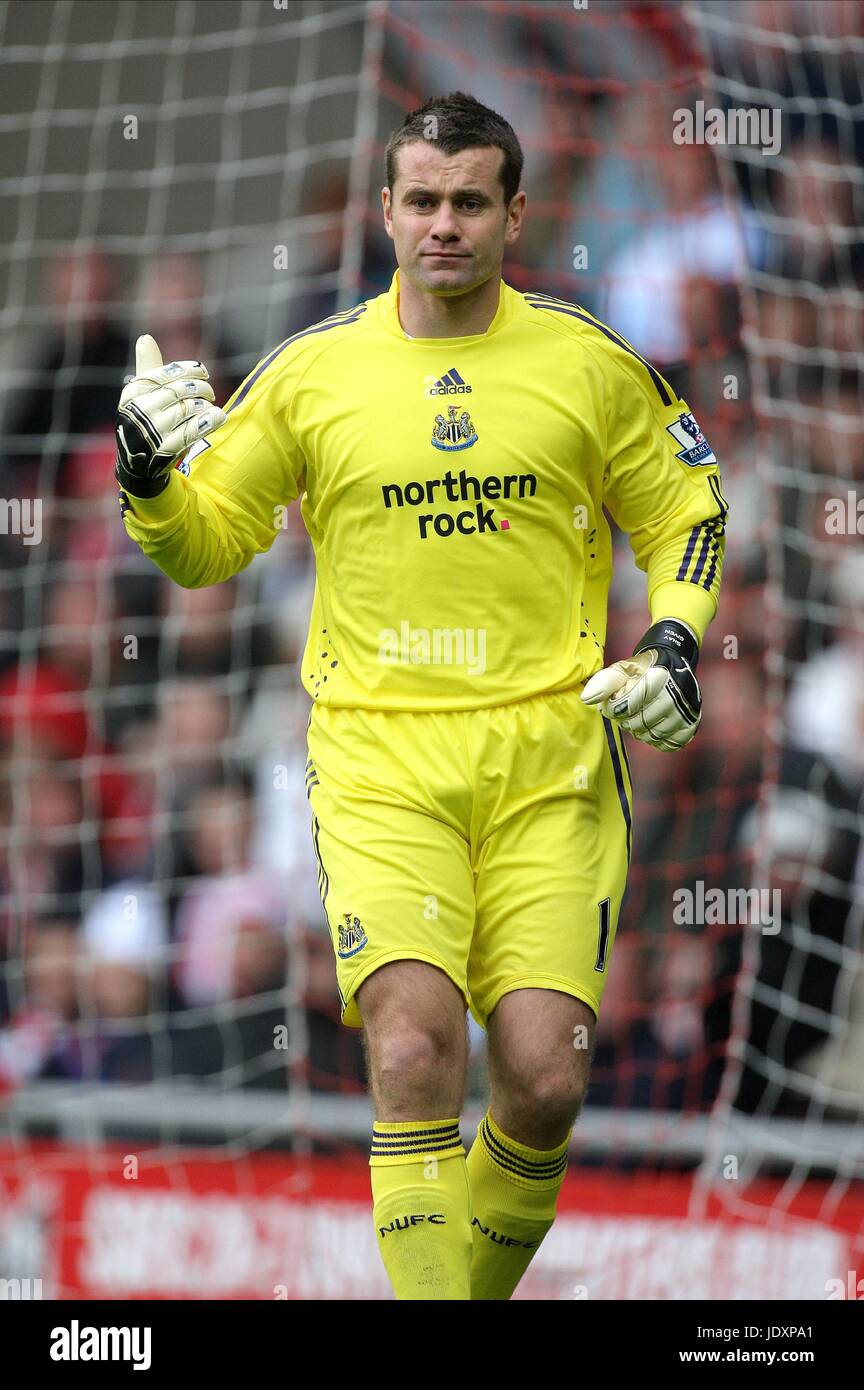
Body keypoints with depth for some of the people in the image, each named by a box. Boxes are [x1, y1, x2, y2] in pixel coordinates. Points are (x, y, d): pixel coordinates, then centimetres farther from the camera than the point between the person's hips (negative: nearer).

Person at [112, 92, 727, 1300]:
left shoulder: (589, 362, 5)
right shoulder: (313, 371, 4)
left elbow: (685, 516, 17)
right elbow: (208, 545, 13)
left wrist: (673, 646, 1)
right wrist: (152, 476, -7)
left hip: (550, 758, 0)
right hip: (380, 758, 0)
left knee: (544, 1083, -7)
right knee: (414, 1047, -20)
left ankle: (485, 1282, 20)